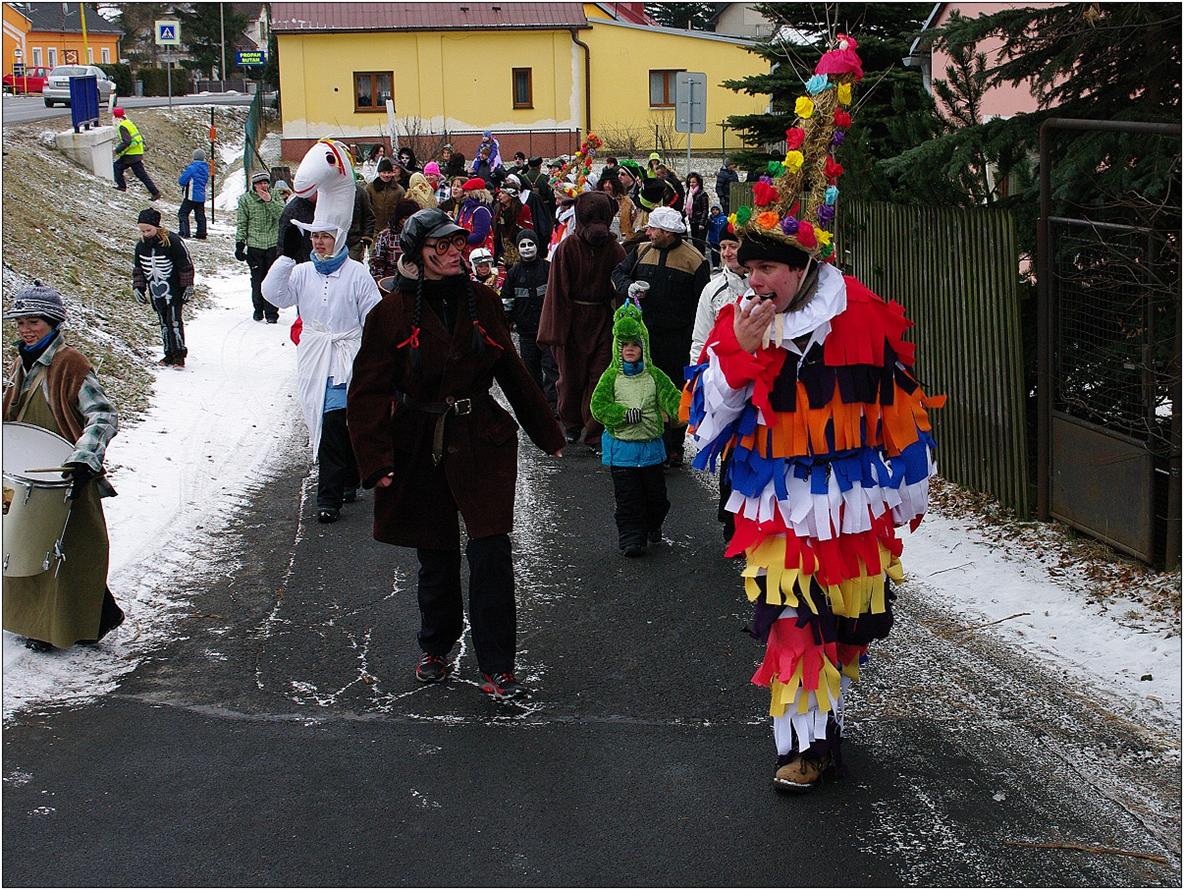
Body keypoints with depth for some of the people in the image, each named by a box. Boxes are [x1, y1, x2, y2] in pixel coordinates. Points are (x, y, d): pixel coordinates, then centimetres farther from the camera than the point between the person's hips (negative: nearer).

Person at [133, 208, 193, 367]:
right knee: (163, 323, 9)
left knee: (174, 321, -7)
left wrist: (188, 287, -7)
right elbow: (137, 268, 15)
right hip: (155, 292, 5)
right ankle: (169, 354, 16)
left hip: (174, 290, -5)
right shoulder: (141, 245, 2)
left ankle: (179, 355, -1)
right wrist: (138, 288, 8)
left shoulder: (173, 242, -14)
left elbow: (186, 265, -8)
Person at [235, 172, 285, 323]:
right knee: (257, 279, 6)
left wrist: (269, 201, -18)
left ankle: (271, 312, 5)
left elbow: (282, 214, -10)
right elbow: (241, 223, 4)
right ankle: (258, 309, 23)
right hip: (254, 245, 0)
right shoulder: (245, 199, 2)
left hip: (273, 244, 0)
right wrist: (240, 243, -1)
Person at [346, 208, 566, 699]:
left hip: (483, 442, 1)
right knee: (435, 556, 12)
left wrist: (547, 433, 19)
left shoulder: (482, 302, 3)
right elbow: (369, 391, -4)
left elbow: (512, 372, 14)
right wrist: (376, 459, -13)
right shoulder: (392, 312, -5)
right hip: (420, 449, -1)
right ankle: (436, 648, 35)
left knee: (491, 552, -10)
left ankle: (496, 668, -2)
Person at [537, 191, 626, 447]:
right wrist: (557, 330, -11)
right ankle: (571, 423, 34)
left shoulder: (614, 250, -3)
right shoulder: (567, 248, -8)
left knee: (600, 377, -2)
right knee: (571, 375, 12)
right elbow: (558, 291, -8)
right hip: (572, 320, -1)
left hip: (603, 320, 1)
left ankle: (595, 434, 5)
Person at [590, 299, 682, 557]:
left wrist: (679, 409, -31)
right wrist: (625, 413, -24)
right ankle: (631, 538, 5)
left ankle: (653, 526, 38)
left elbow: (671, 396, -8)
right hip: (621, 447, -2)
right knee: (628, 497, -2)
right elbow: (598, 406, -11)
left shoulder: (654, 376, 2)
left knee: (656, 494, 13)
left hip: (651, 447, 3)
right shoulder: (611, 377, -3)